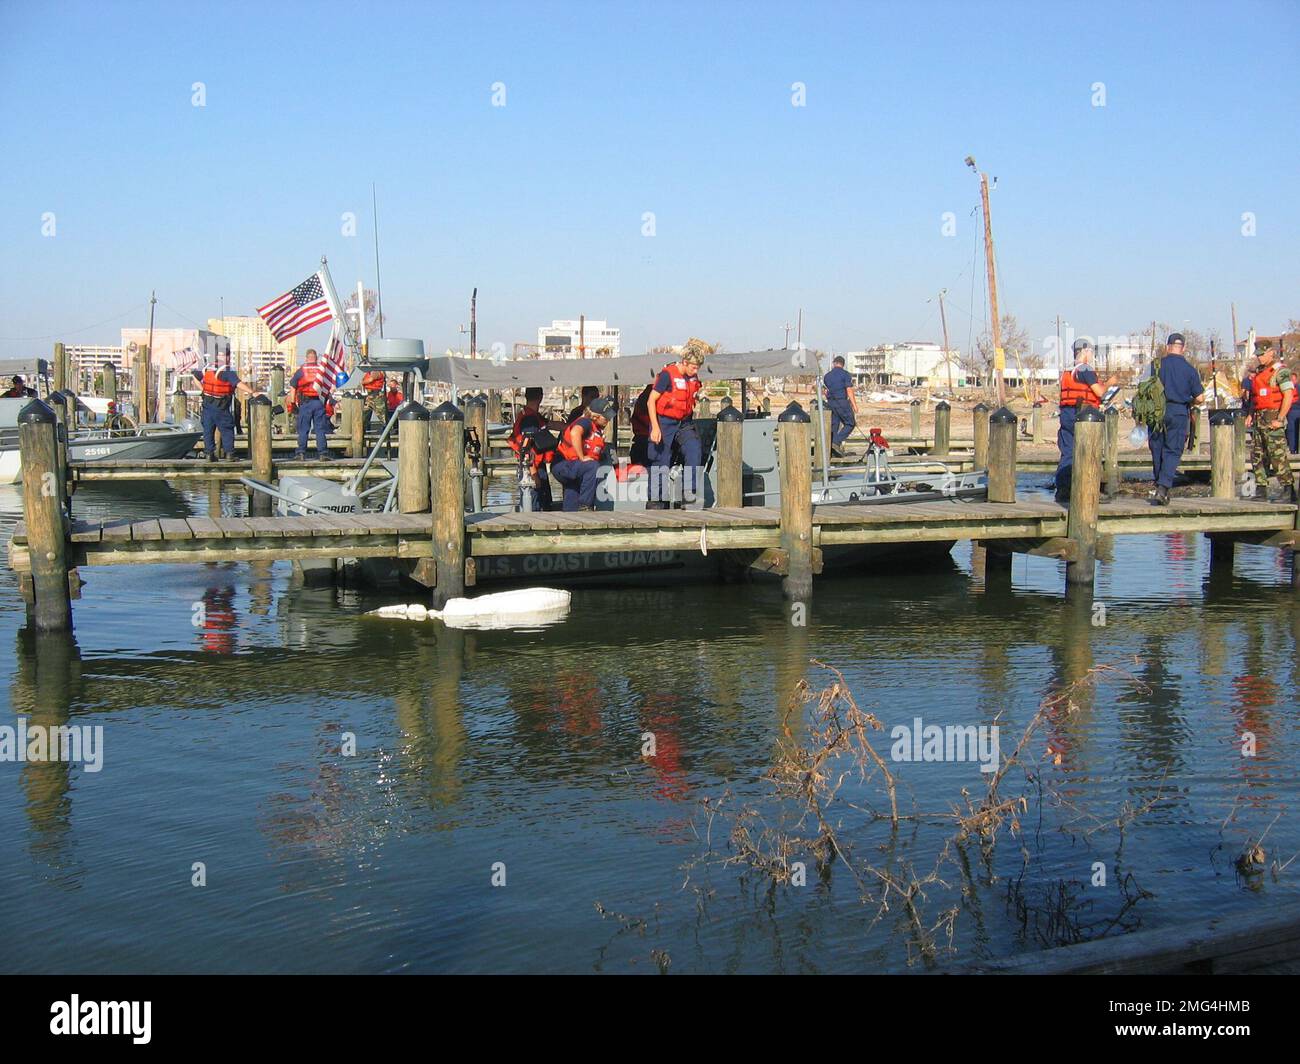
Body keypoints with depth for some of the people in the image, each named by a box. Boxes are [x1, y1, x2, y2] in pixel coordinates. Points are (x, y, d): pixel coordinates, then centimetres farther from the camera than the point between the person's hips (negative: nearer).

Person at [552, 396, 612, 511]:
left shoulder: (597, 430, 15)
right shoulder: (585, 422, -13)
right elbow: (574, 433, -34)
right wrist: (582, 458, -30)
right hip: (562, 465, -10)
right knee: (593, 466, -30)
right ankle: (585, 505, -29)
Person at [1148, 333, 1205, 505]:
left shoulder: (1156, 365, -1)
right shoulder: (1189, 369, -1)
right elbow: (1199, 398, 0)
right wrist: (1189, 404, 20)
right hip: (1179, 413, -1)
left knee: (1157, 449, 13)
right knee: (1173, 451, 1)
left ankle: (1159, 489, 22)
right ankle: (1163, 487, -16)